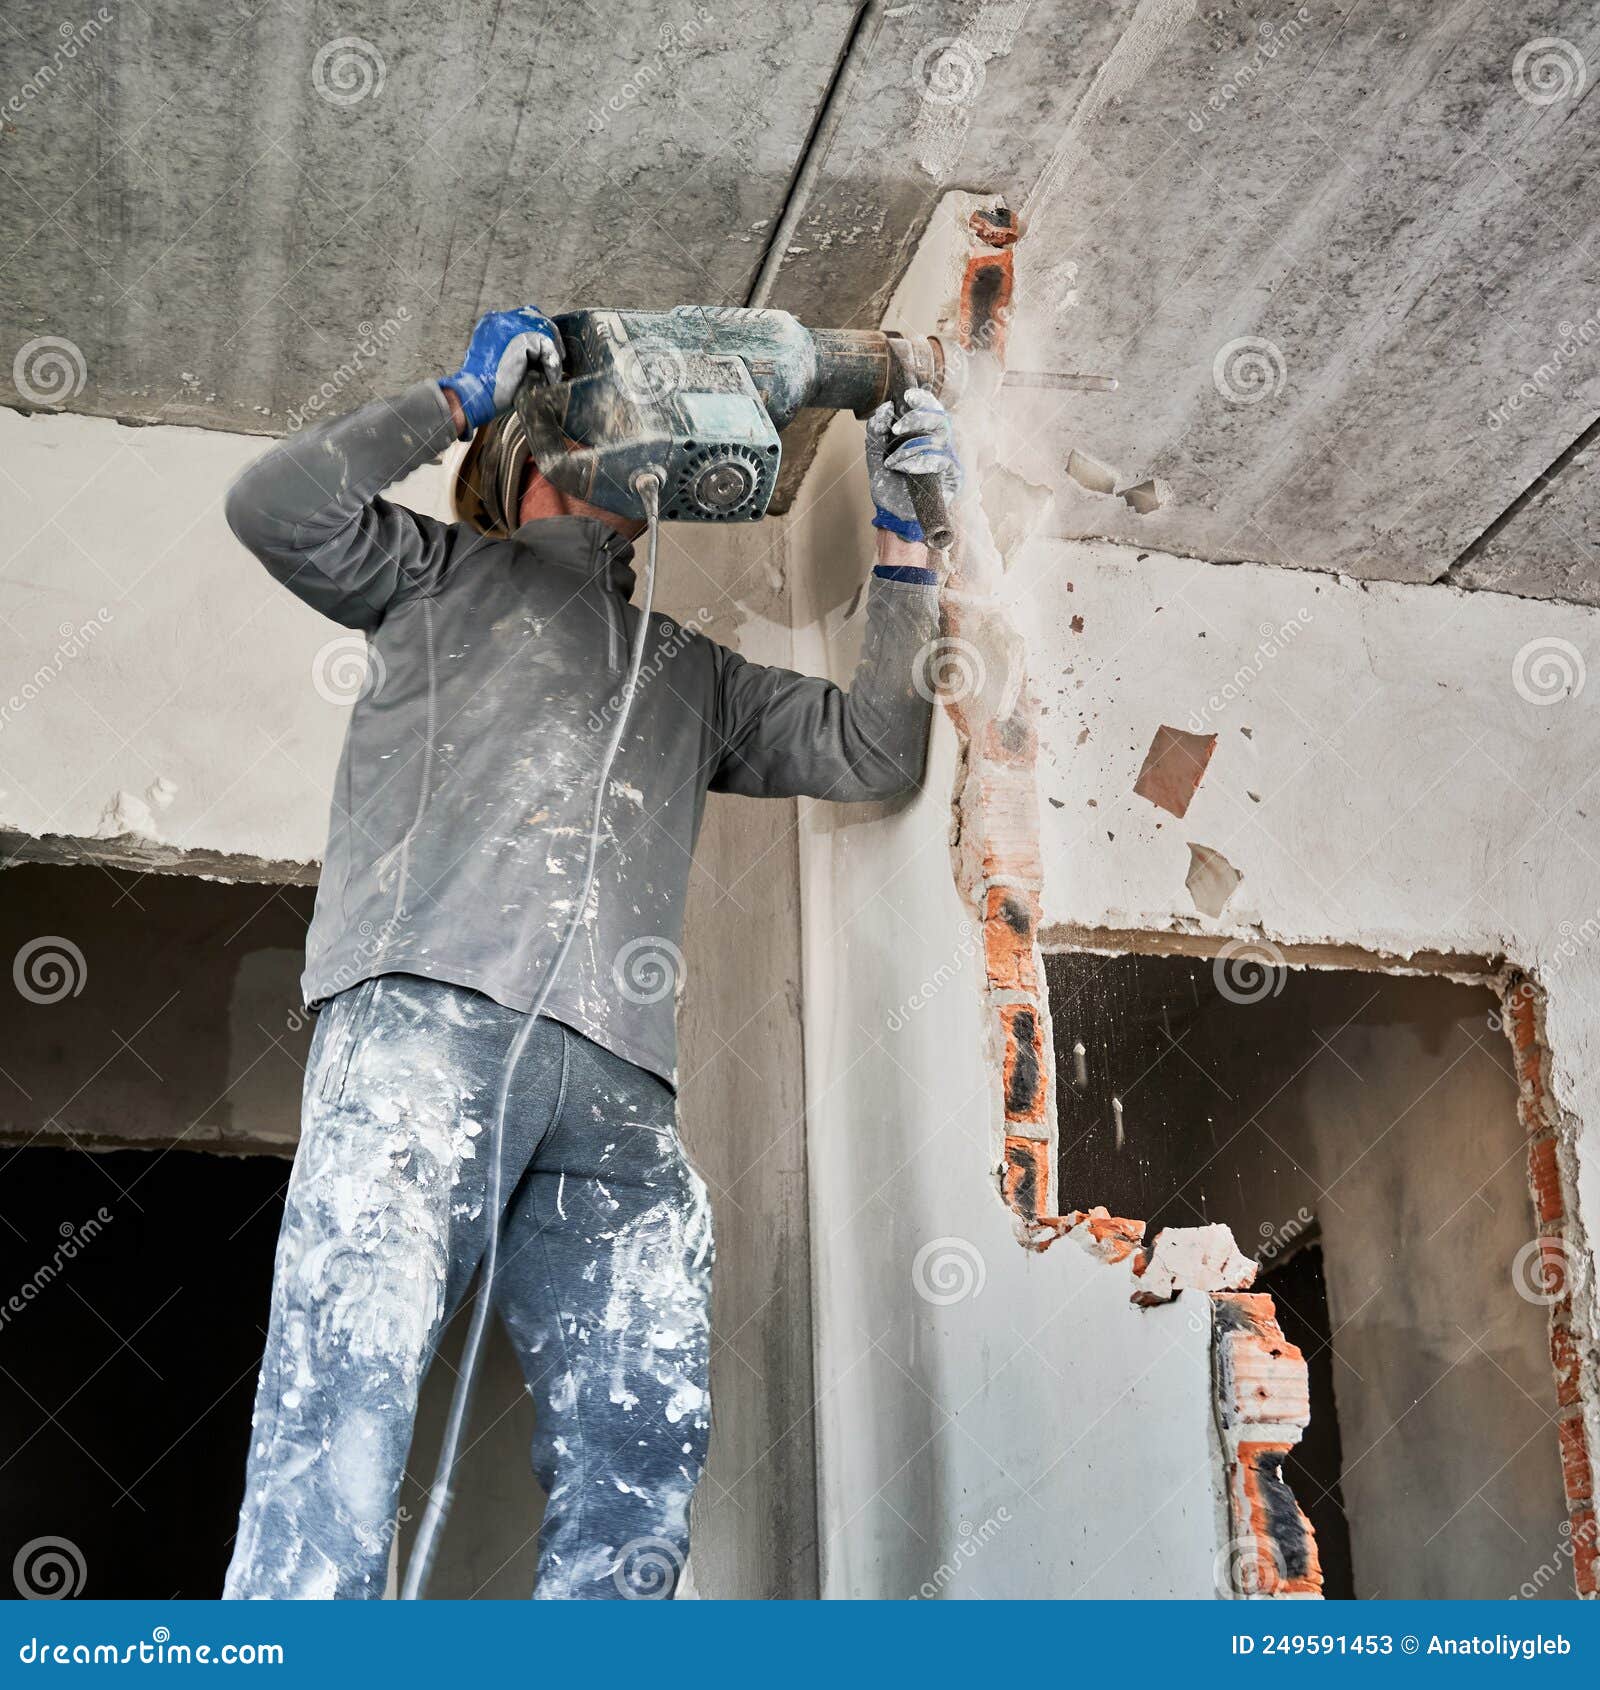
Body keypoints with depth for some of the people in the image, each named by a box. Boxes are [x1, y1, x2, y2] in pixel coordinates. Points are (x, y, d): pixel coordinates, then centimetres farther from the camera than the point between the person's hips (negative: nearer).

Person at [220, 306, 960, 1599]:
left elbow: (871, 751, 28)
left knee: (645, 1442, -9)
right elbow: (276, 506, 10)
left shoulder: (691, 670, 37)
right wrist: (462, 400, 13)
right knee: (351, 1374, -20)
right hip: (430, 1013, -4)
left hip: (619, 1079, 5)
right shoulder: (448, 575, 27)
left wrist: (902, 543, 25)